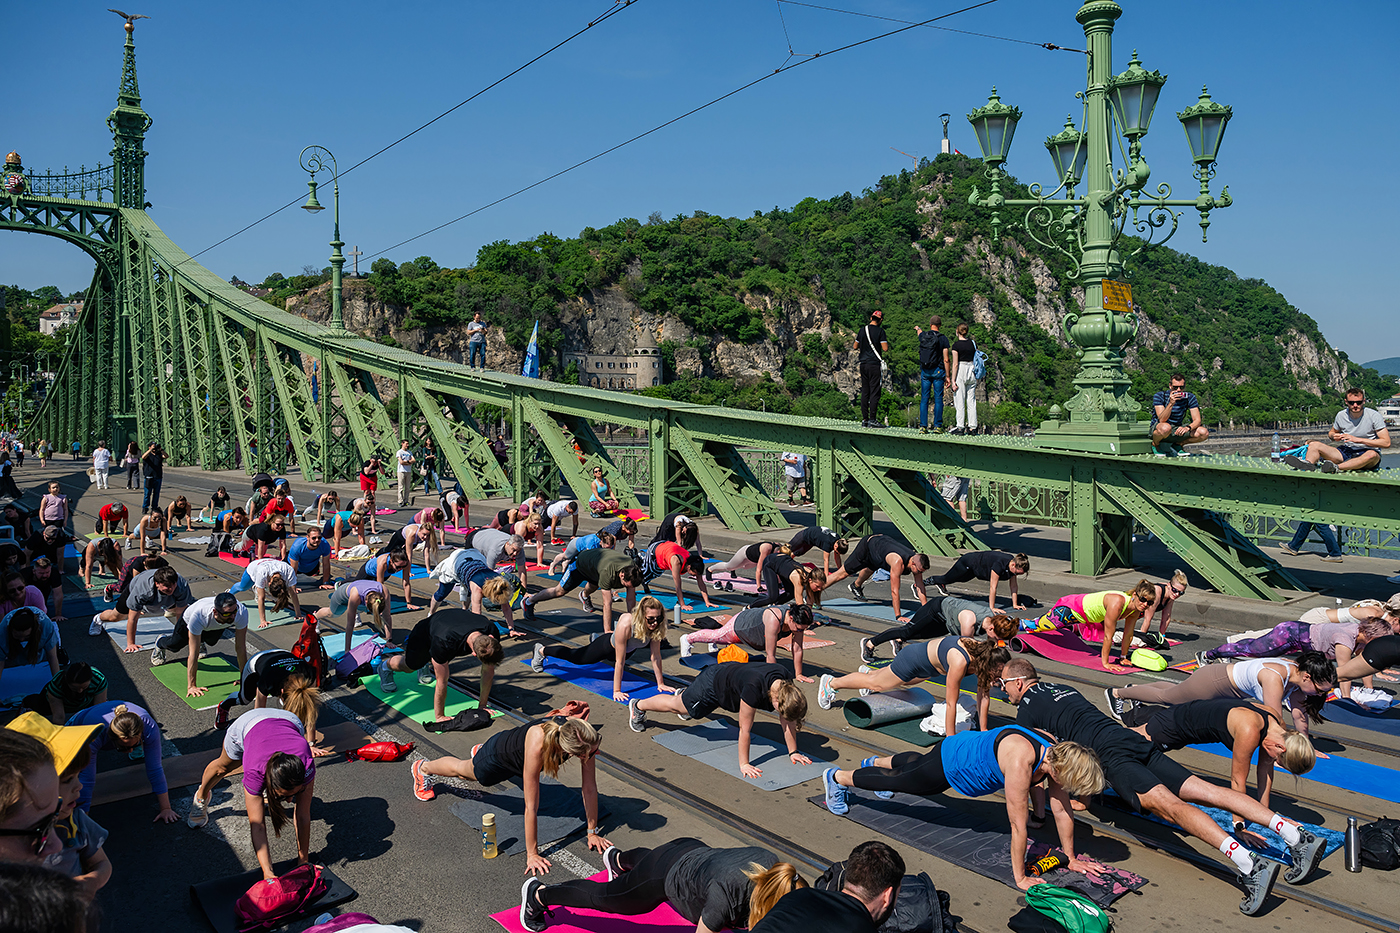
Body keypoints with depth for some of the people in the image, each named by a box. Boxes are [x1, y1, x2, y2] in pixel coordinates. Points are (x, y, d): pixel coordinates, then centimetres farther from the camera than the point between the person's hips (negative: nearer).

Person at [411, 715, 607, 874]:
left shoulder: (584, 736, -38)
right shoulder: (537, 745, -50)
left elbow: (590, 788, -24)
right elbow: (531, 807, -42)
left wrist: (592, 832, -19)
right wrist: (532, 854, -35)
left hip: (518, 751, 5)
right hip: (500, 754, -4)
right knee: (461, 769, 29)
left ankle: (480, 750, 72)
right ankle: (423, 767, 58)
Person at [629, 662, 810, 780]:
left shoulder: (786, 685, -29)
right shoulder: (753, 689, -47)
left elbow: (787, 721, -15)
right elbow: (744, 730, -38)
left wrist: (793, 752, -11)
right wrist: (743, 764, -31)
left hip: (729, 676, 6)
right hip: (710, 683, -6)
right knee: (676, 705, 21)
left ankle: (682, 693, 72)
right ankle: (637, 705, 47)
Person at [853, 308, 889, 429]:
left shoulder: (862, 330, 9)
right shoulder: (880, 331, -7)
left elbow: (855, 347, 15)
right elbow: (885, 348, -11)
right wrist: (886, 342, 8)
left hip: (863, 364, 5)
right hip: (875, 364, -5)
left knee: (865, 392, 8)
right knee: (875, 392, -4)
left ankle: (864, 419, 8)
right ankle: (872, 419, -7)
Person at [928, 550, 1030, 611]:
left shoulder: (1013, 564, -22)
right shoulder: (999, 564, -44)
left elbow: (1013, 586, -11)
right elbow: (993, 587, -40)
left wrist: (1015, 604, -11)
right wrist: (991, 608, -37)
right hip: (968, 563, -7)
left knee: (954, 579, 34)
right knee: (947, 578, 21)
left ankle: (940, 584, 62)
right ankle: (932, 580, 49)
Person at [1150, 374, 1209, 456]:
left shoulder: (1190, 397, -6)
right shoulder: (1159, 396, -16)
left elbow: (1197, 420, -10)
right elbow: (1162, 420, -26)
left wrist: (1188, 427, -32)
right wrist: (1171, 403, -40)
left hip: (1178, 430, 4)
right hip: (1157, 428, -4)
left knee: (1204, 433, -18)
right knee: (1166, 428, -42)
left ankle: (1178, 445, 4)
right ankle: (1155, 444, -8)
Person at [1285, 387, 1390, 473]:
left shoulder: (1374, 415, -9)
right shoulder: (1341, 415, 2)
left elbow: (1386, 443, -15)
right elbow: (1331, 432, 22)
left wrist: (1358, 439, -20)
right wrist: (1333, 437, -4)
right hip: (1346, 452, 4)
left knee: (1372, 455, -41)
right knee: (1314, 445, -13)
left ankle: (1335, 467, -51)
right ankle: (1308, 464, -46)